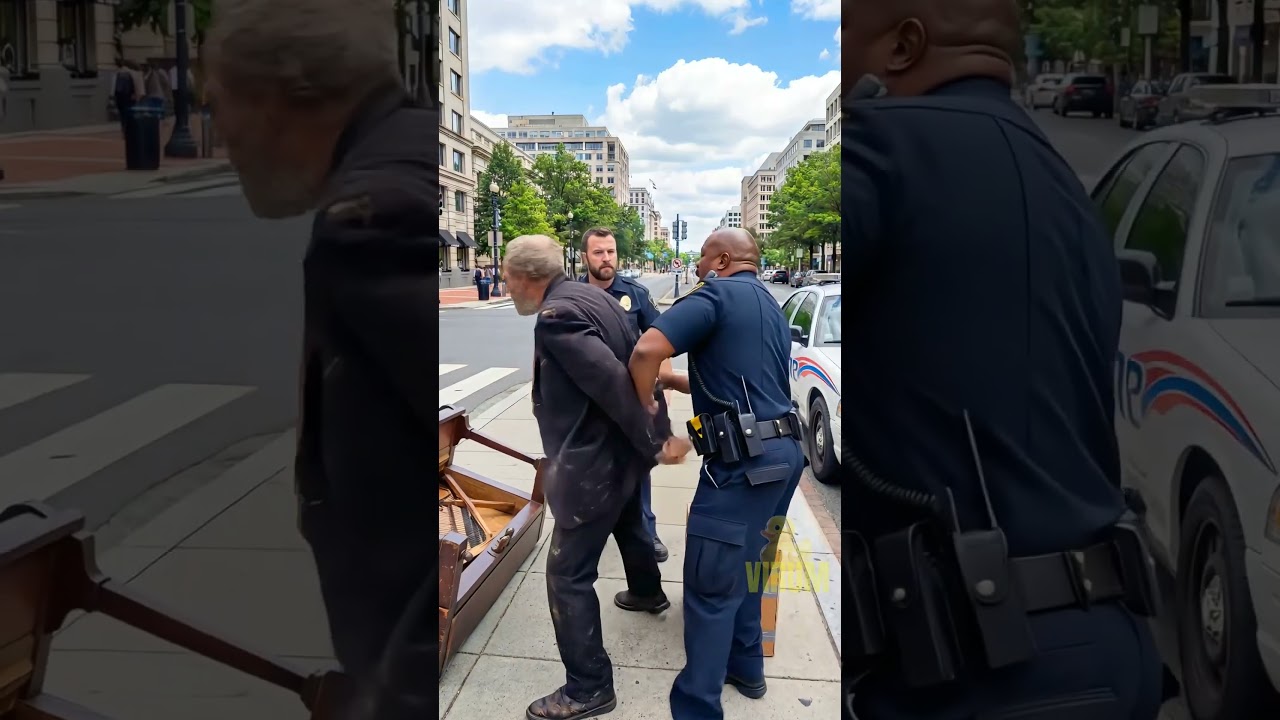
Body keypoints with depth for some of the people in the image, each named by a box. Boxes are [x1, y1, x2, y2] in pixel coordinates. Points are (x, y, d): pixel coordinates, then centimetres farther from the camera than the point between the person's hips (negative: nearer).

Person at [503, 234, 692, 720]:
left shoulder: (556, 315, -25)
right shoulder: (592, 296, 5)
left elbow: (613, 383, -30)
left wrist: (656, 443, -22)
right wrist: (651, 440, 16)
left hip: (593, 464, -10)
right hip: (619, 453, 10)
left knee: (567, 575, -1)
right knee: (629, 526, 34)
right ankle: (648, 592, 60)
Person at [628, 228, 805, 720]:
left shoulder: (718, 294, -9)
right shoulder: (771, 308, 19)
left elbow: (646, 350, -22)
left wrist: (646, 406, -5)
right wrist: (671, 381, 24)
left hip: (744, 460, -10)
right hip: (782, 453, 10)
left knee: (711, 585, -3)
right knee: (745, 567, 23)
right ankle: (745, 668, 38)